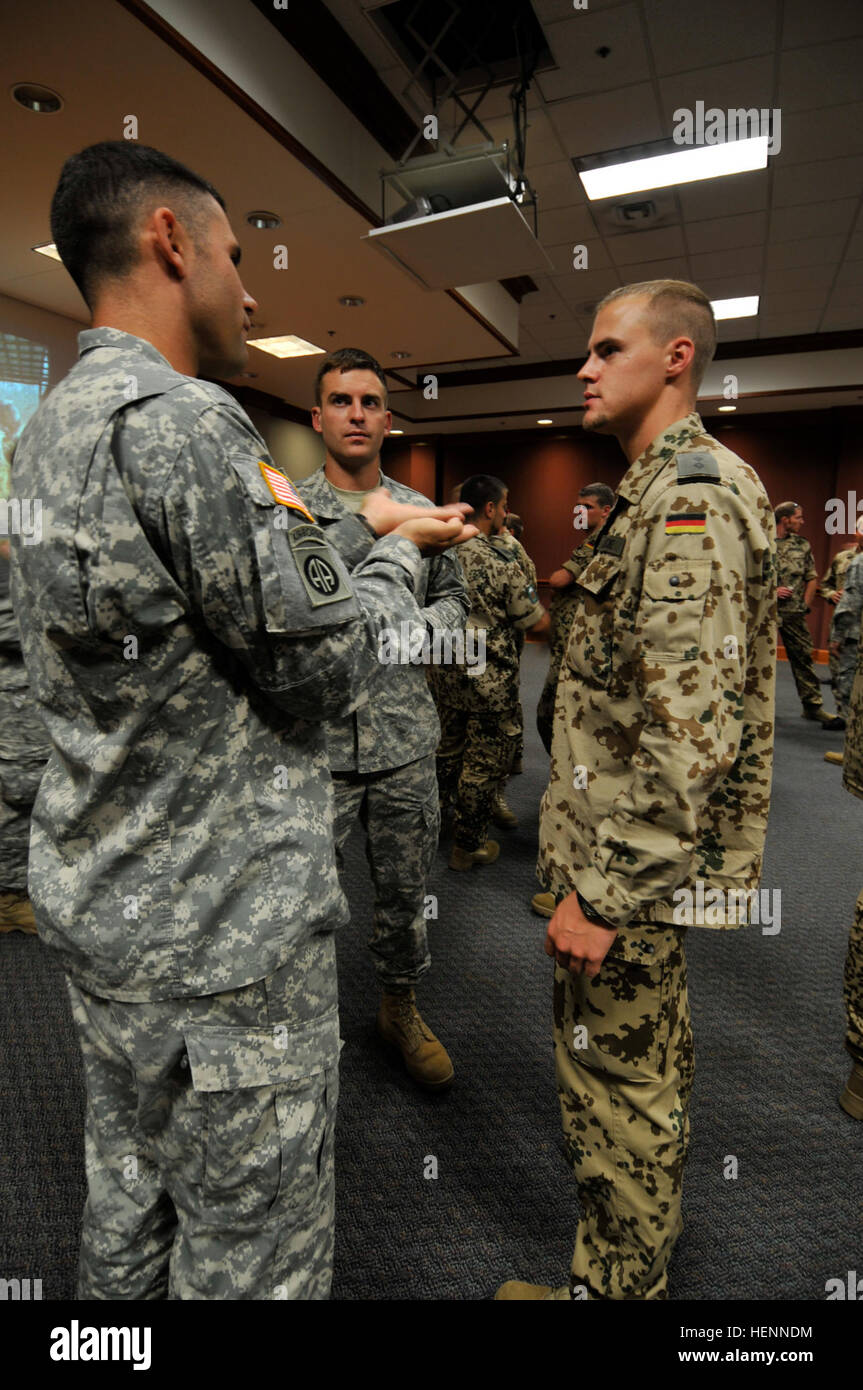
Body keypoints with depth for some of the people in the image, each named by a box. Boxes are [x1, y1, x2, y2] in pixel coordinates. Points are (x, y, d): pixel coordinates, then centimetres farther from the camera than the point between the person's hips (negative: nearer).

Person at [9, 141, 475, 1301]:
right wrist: (400, 553, -1)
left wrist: (362, 528, 11)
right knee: (252, 1254, 13)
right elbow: (324, 667, -17)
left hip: (100, 910, 9)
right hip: (221, 942, -9)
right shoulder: (182, 422, -21)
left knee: (131, 1215, 27)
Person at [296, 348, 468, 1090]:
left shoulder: (423, 513, 9)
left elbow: (454, 597, 16)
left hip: (408, 742, 3)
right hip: (314, 743, -3)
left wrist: (420, 628, -4)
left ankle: (401, 1006, 40)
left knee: (405, 887, 17)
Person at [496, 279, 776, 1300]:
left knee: (615, 1075, 6)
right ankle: (645, 1251, 48)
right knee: (650, 1056, 25)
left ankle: (614, 1283, 29)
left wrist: (604, 892, -23)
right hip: (649, 854, 11)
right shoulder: (669, 488, 14)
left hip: (629, 864, -11)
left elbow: (691, 727, -28)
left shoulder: (687, 499, -20)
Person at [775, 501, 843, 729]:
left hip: (794, 613, 4)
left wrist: (806, 604, 7)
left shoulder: (802, 545, 11)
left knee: (803, 657, 5)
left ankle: (813, 705, 11)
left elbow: (812, 578, 16)